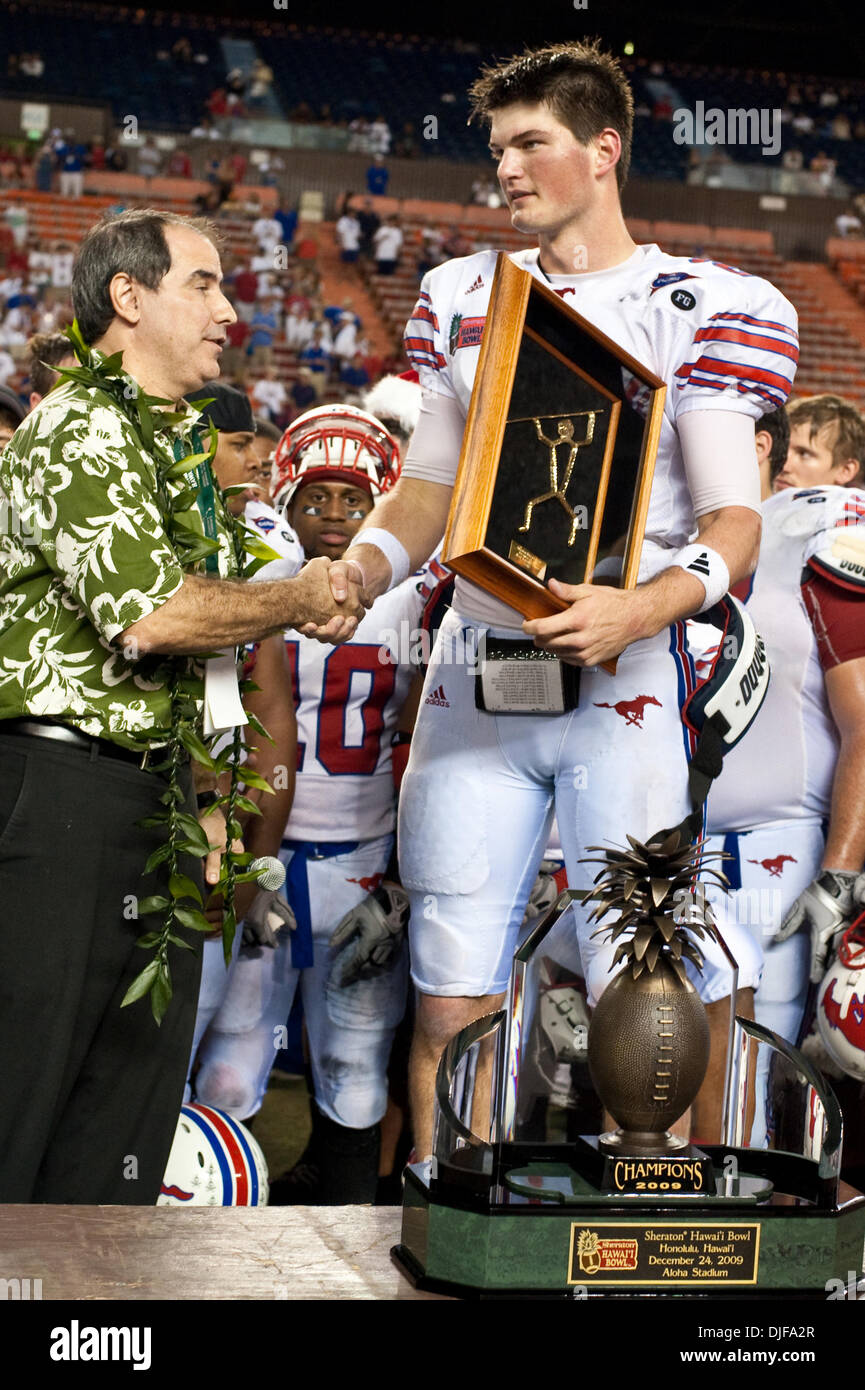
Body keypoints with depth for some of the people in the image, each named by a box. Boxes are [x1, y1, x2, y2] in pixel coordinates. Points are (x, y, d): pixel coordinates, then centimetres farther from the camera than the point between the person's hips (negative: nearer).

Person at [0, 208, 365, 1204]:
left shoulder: (185, 446, 21)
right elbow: (150, 612, -22)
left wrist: (206, 801, 19)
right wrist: (305, 600, -8)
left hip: (160, 803, 9)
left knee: (132, 1100, 10)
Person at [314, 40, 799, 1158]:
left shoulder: (695, 308, 2)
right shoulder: (465, 299, 16)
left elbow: (735, 519, -4)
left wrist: (644, 607, -23)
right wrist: (362, 567, -2)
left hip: (625, 680, -4)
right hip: (476, 672, 4)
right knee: (450, 1007, 4)